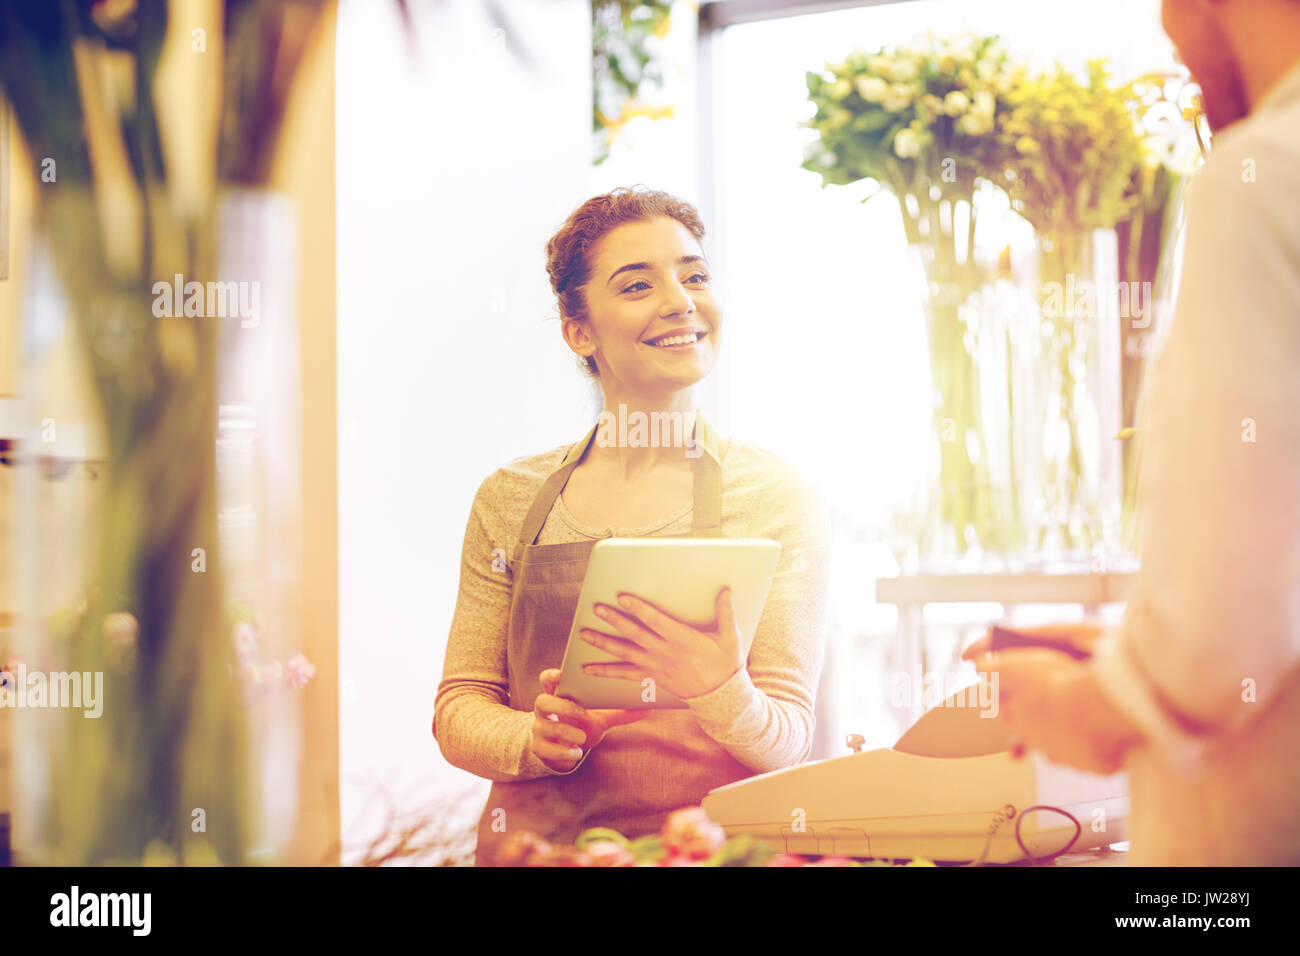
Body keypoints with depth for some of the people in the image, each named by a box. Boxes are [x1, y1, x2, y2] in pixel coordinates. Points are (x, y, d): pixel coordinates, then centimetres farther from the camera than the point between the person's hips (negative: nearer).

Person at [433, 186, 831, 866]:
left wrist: (720, 694, -21)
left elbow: (788, 743, -1)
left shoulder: (779, 500, 3)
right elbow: (459, 708, 10)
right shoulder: (511, 498, 10)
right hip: (538, 844, 3)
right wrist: (534, 740, -10)